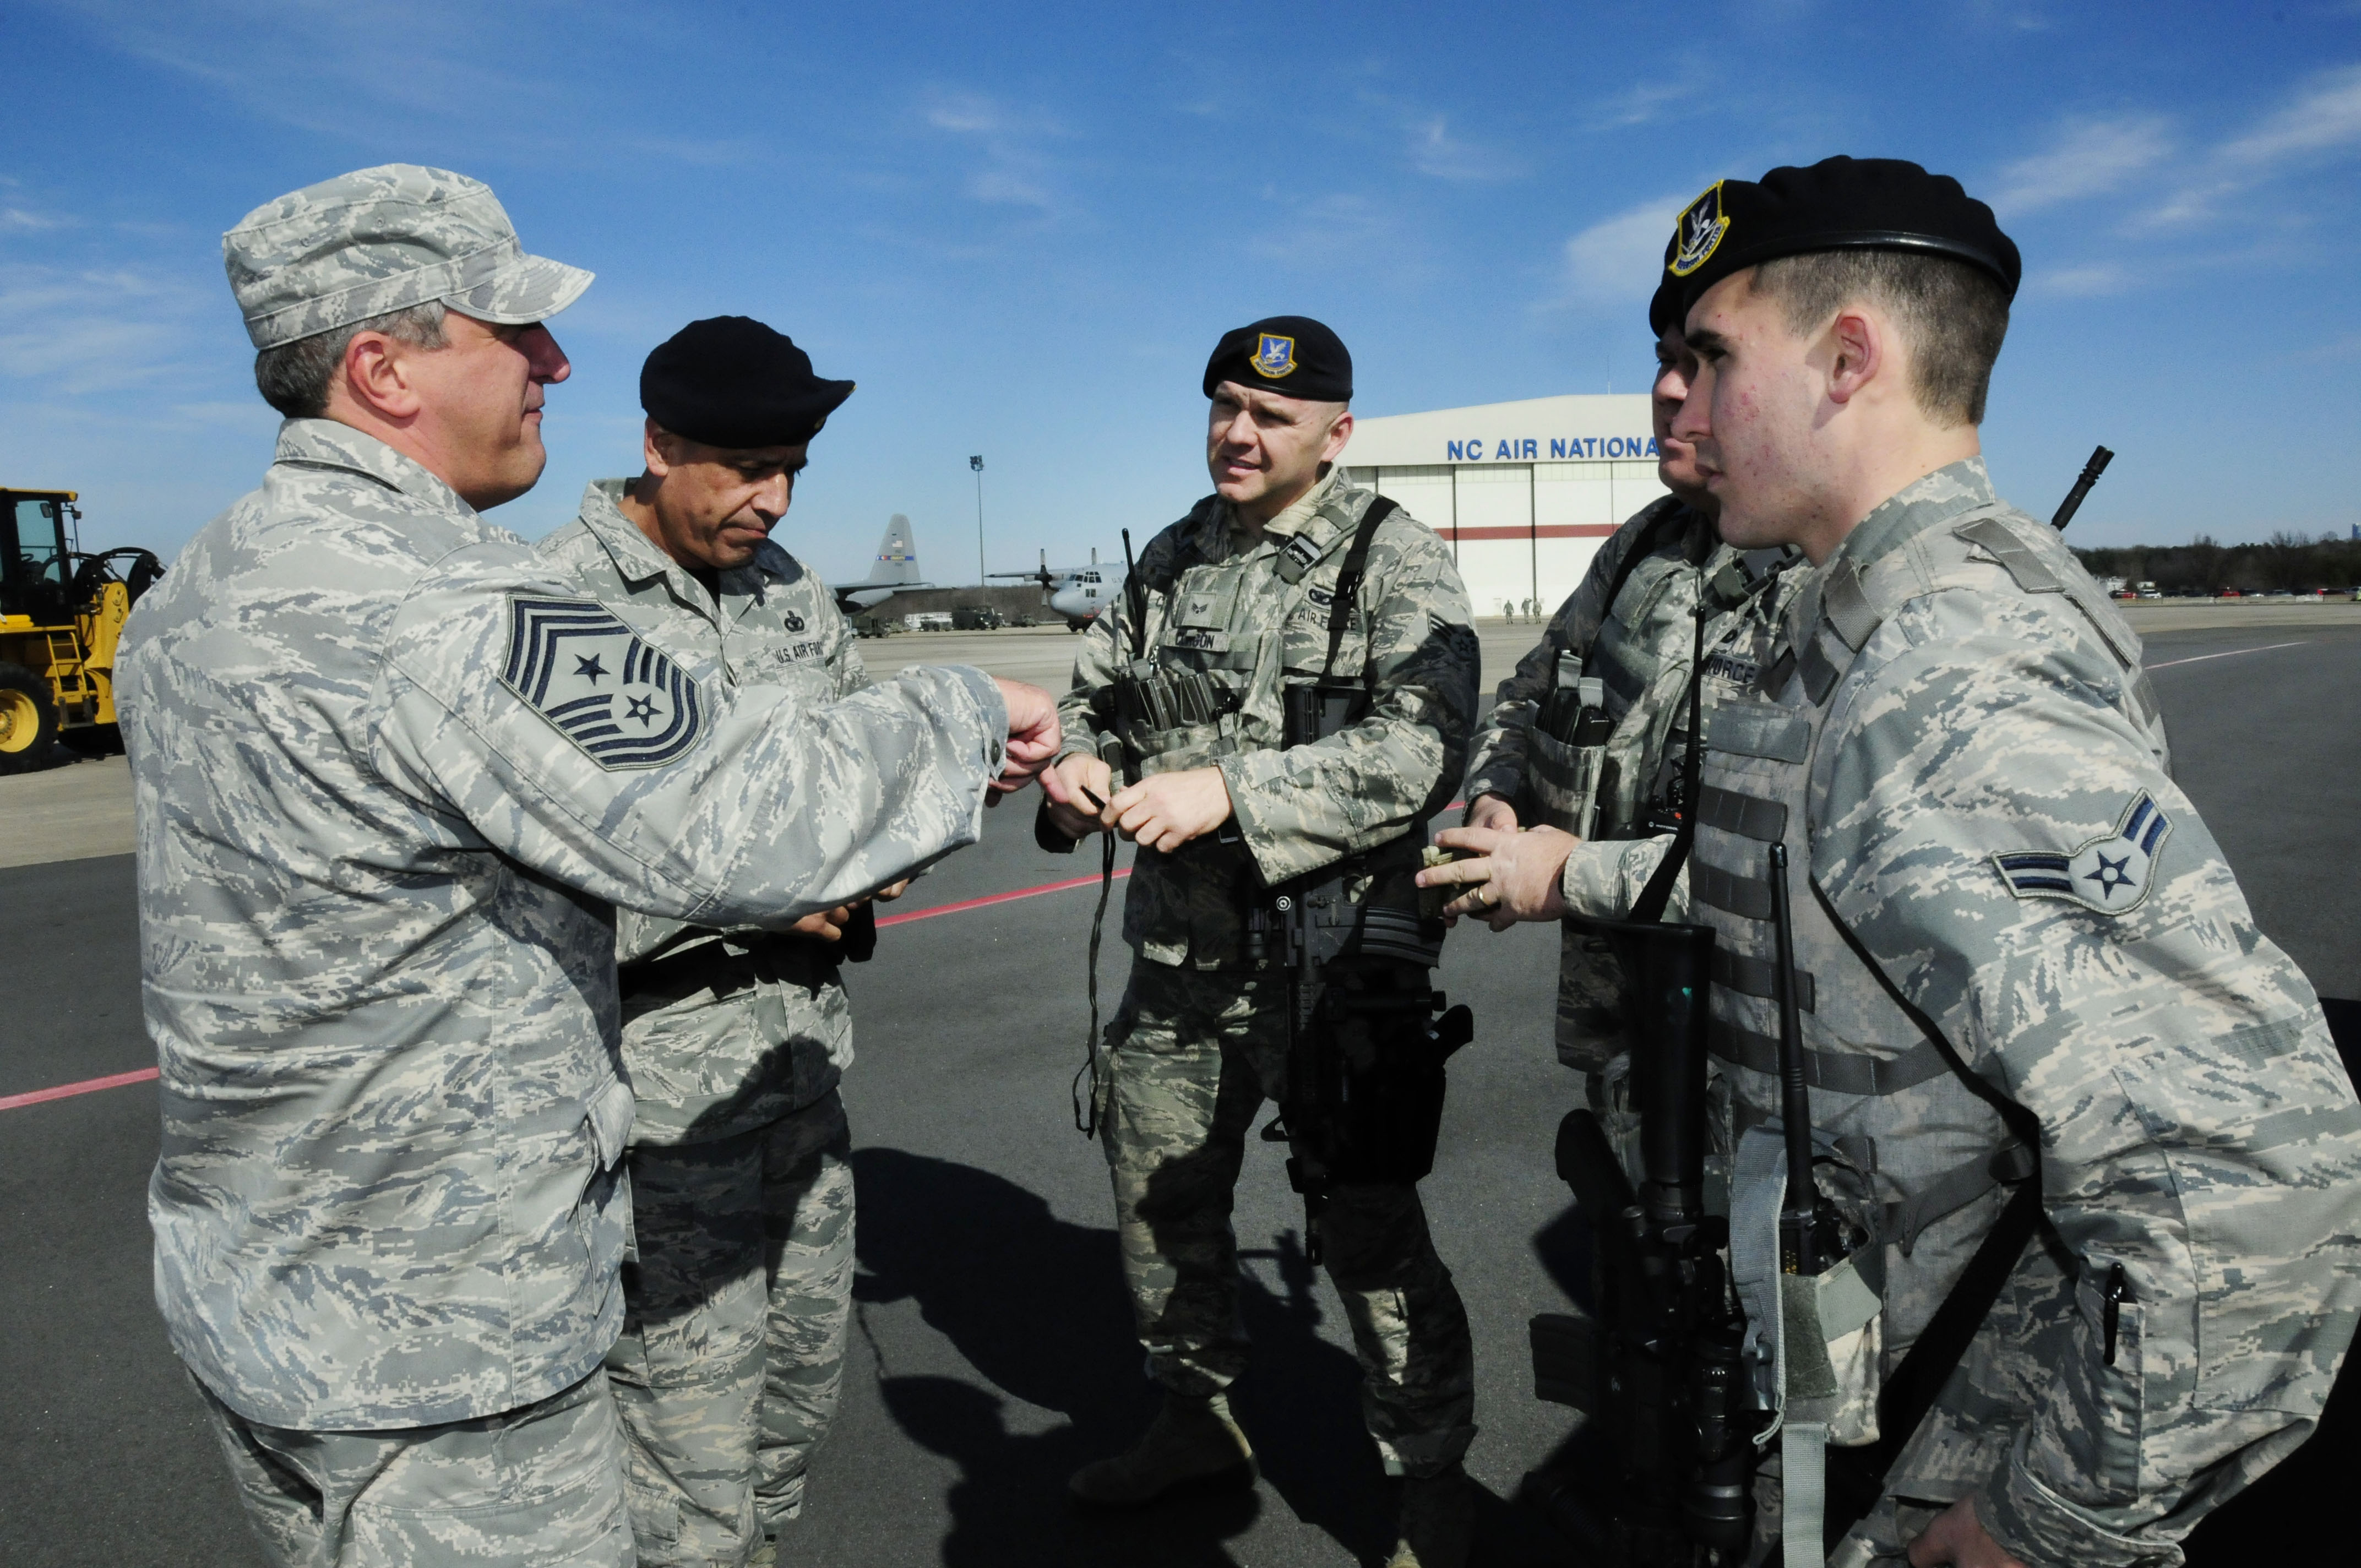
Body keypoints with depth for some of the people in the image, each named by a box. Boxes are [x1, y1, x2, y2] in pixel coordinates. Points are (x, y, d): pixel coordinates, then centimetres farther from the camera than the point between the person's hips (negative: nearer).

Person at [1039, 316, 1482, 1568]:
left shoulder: (1392, 559, -9)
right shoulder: (1176, 556, 11)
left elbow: (1423, 747, -22)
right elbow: (1094, 685, 18)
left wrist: (1228, 791, -29)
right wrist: (1073, 756, -6)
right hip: (1180, 950, 7)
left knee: (1366, 1223, 3)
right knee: (1159, 1195, 18)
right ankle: (1198, 1418, 42)